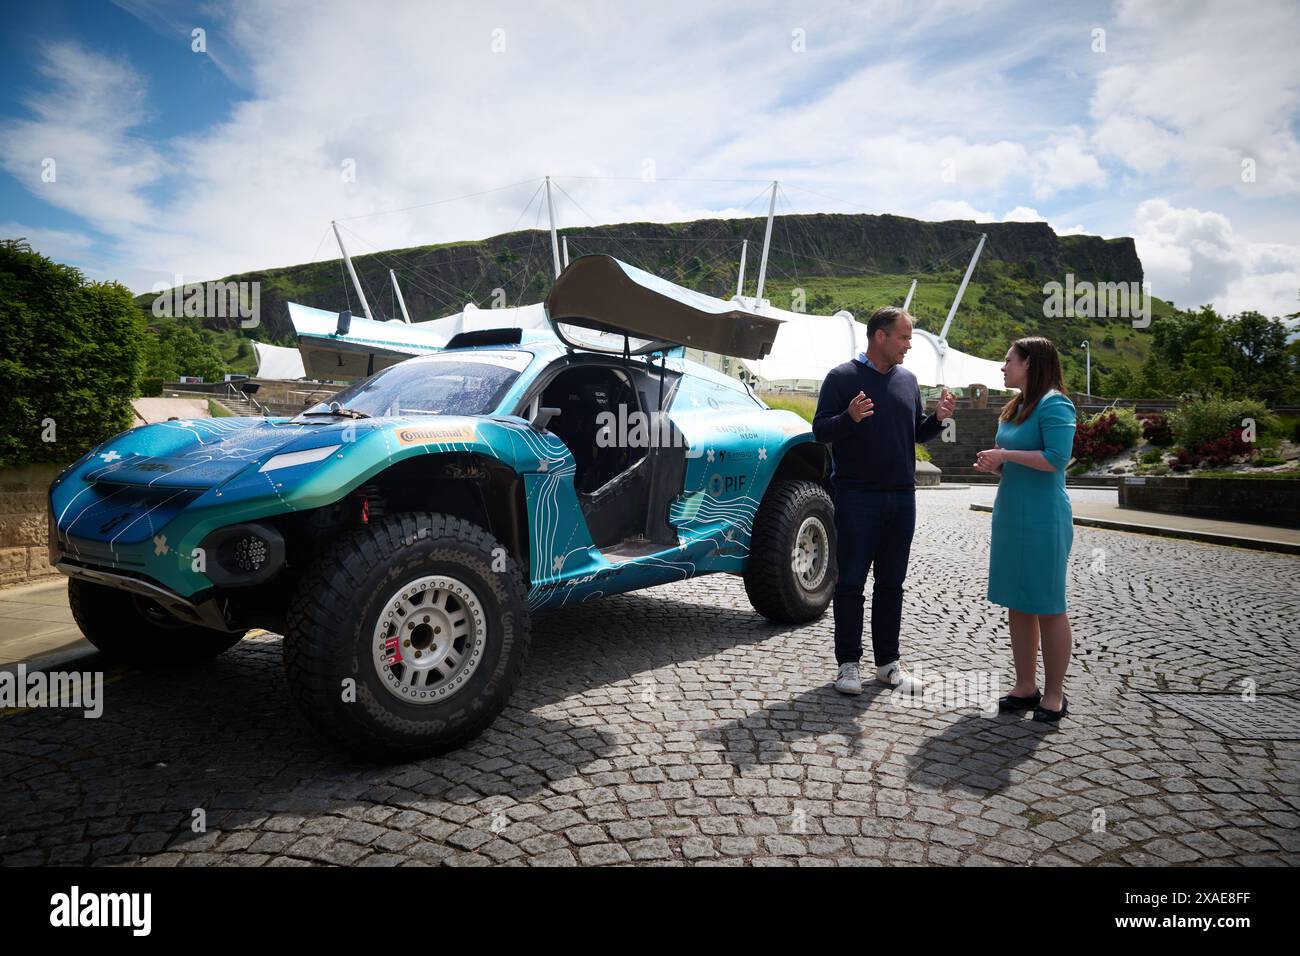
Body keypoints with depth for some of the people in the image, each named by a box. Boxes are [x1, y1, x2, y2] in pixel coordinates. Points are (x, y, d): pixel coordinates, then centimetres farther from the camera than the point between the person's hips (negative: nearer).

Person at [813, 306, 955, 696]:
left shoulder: (907, 379, 13)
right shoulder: (842, 377, -4)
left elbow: (916, 433, 18)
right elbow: (820, 430, -7)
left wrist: (938, 418, -2)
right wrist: (849, 418, -25)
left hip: (902, 496, 5)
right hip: (857, 497, -5)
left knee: (891, 583, 11)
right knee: (851, 582, 1)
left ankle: (888, 662, 21)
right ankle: (848, 663, 11)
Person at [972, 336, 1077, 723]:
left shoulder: (1054, 404, -12)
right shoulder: (1014, 408, 14)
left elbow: (1057, 459, -23)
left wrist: (1006, 454, -17)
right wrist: (994, 464, 3)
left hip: (1042, 520, -9)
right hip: (1010, 515, 9)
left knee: (1048, 606, 1)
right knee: (1017, 604, 12)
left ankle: (1054, 694, 12)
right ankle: (1026, 686, 22)